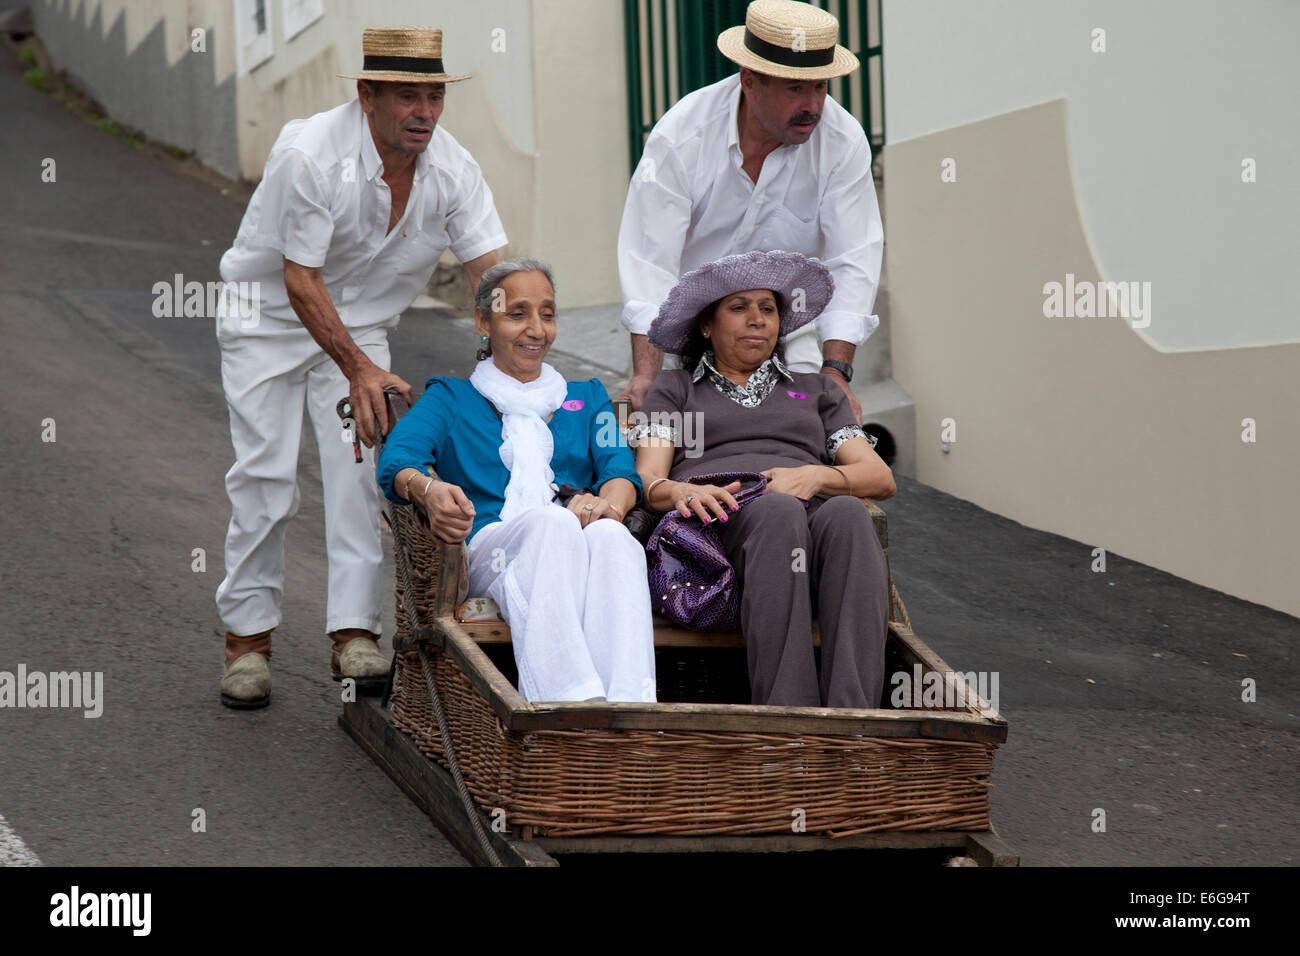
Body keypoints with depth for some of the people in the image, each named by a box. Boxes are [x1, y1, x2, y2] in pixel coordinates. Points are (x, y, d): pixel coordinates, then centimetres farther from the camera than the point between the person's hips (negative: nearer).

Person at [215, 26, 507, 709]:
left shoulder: (453, 170, -15)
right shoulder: (308, 155, -29)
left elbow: (491, 274, -17)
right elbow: (300, 279, -27)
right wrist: (359, 370, -33)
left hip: (360, 322, 3)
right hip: (269, 316, -3)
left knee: (361, 464, -13)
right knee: (265, 473, -7)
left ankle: (354, 634, -10)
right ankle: (248, 636, 6)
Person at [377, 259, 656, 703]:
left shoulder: (587, 398, 31)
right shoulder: (450, 398, 24)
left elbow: (621, 470, 12)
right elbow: (397, 458, 3)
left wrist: (606, 503, -15)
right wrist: (428, 489, -24)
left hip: (580, 551, 2)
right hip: (490, 546, -2)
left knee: (610, 536, -36)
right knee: (551, 523, -38)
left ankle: (630, 708, -58)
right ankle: (573, 700, -58)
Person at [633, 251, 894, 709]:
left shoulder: (817, 390, 34)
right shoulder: (675, 388, 30)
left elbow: (881, 477, 19)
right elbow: (647, 479, 12)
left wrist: (816, 476, -4)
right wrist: (679, 490, -14)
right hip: (719, 518, -2)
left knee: (846, 514, -37)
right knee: (777, 512, -39)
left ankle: (852, 719, -54)